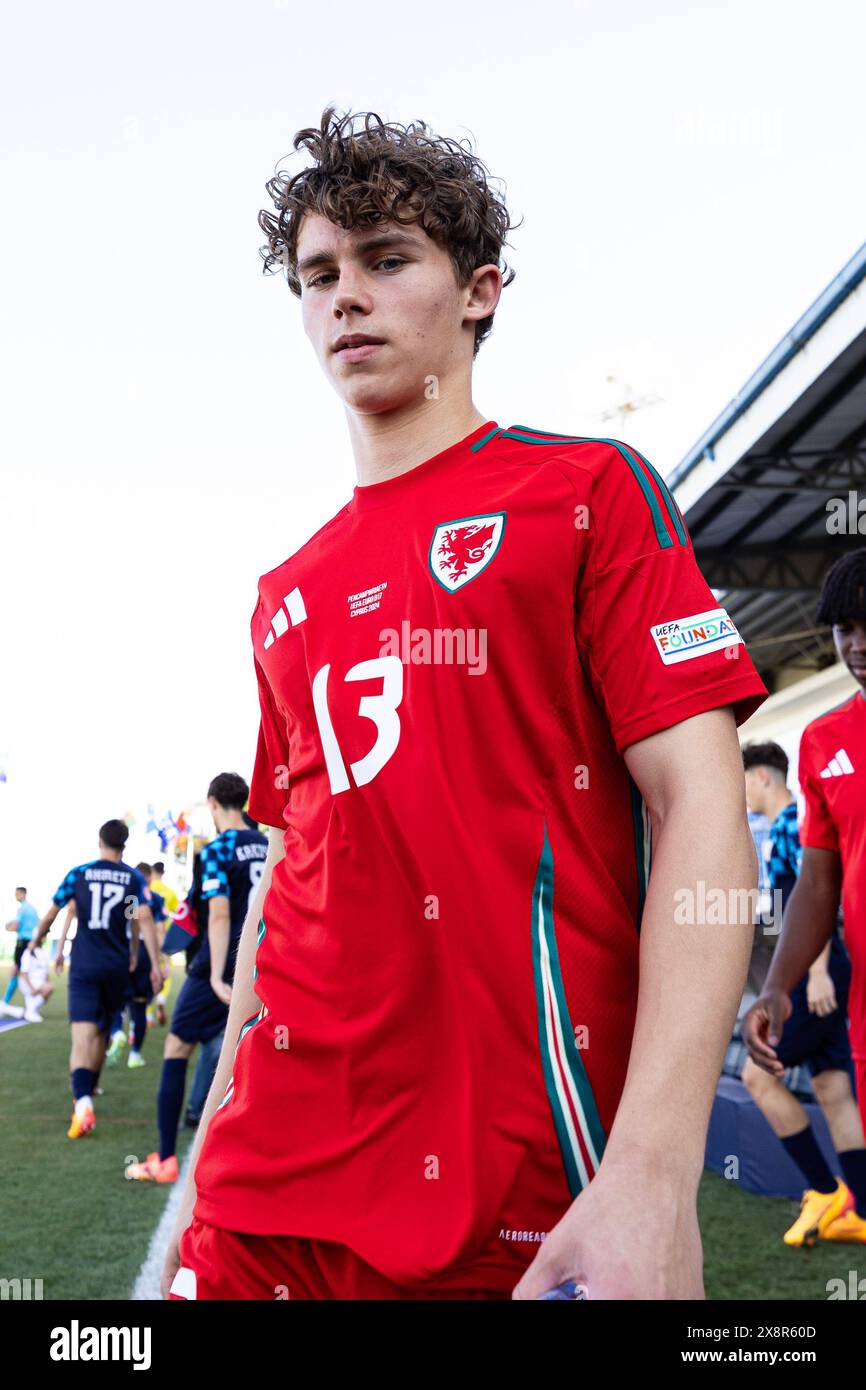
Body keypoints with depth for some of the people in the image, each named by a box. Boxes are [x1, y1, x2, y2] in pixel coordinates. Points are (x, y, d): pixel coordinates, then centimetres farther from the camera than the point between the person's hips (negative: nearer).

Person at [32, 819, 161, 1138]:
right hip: (118, 966, 2)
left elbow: (52, 912, 8)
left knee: (82, 1036, -11)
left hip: (84, 965, -2)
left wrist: (38, 938, 28)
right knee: (101, 1033, 20)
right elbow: (144, 921, -8)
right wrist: (154, 965, -6)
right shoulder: (134, 878, 2)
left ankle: (83, 1103, -31)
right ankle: (88, 1092, 36)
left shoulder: (78, 873, 2)